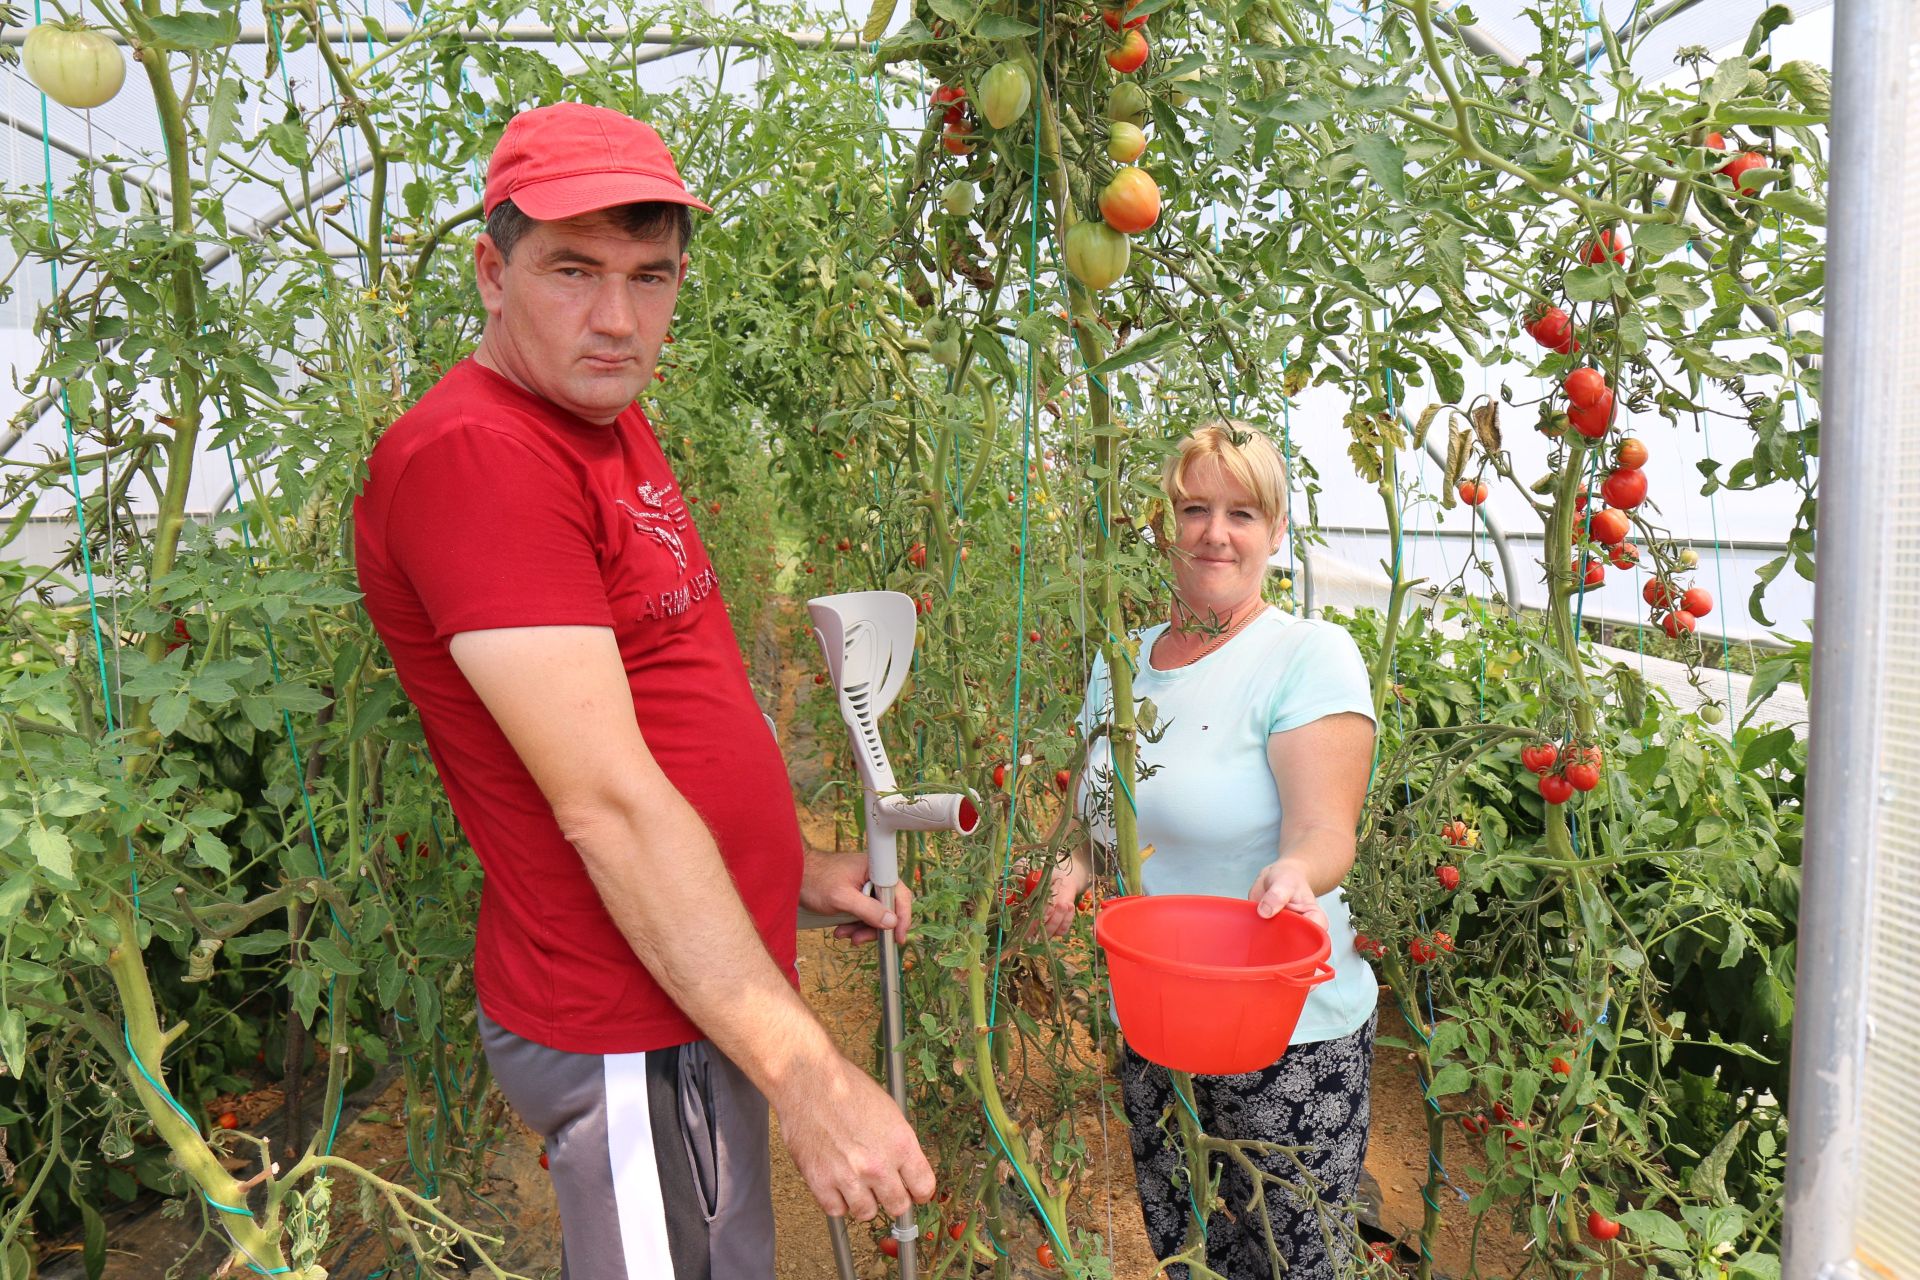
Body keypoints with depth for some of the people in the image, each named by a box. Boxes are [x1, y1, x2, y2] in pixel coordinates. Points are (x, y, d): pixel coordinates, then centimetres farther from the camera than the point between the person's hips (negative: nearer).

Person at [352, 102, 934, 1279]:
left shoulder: (612, 419, 9)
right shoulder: (473, 452, -21)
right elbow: (607, 805, -25)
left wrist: (793, 868, 15)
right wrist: (808, 1075, -22)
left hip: (709, 988, 9)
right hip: (628, 1038, -9)